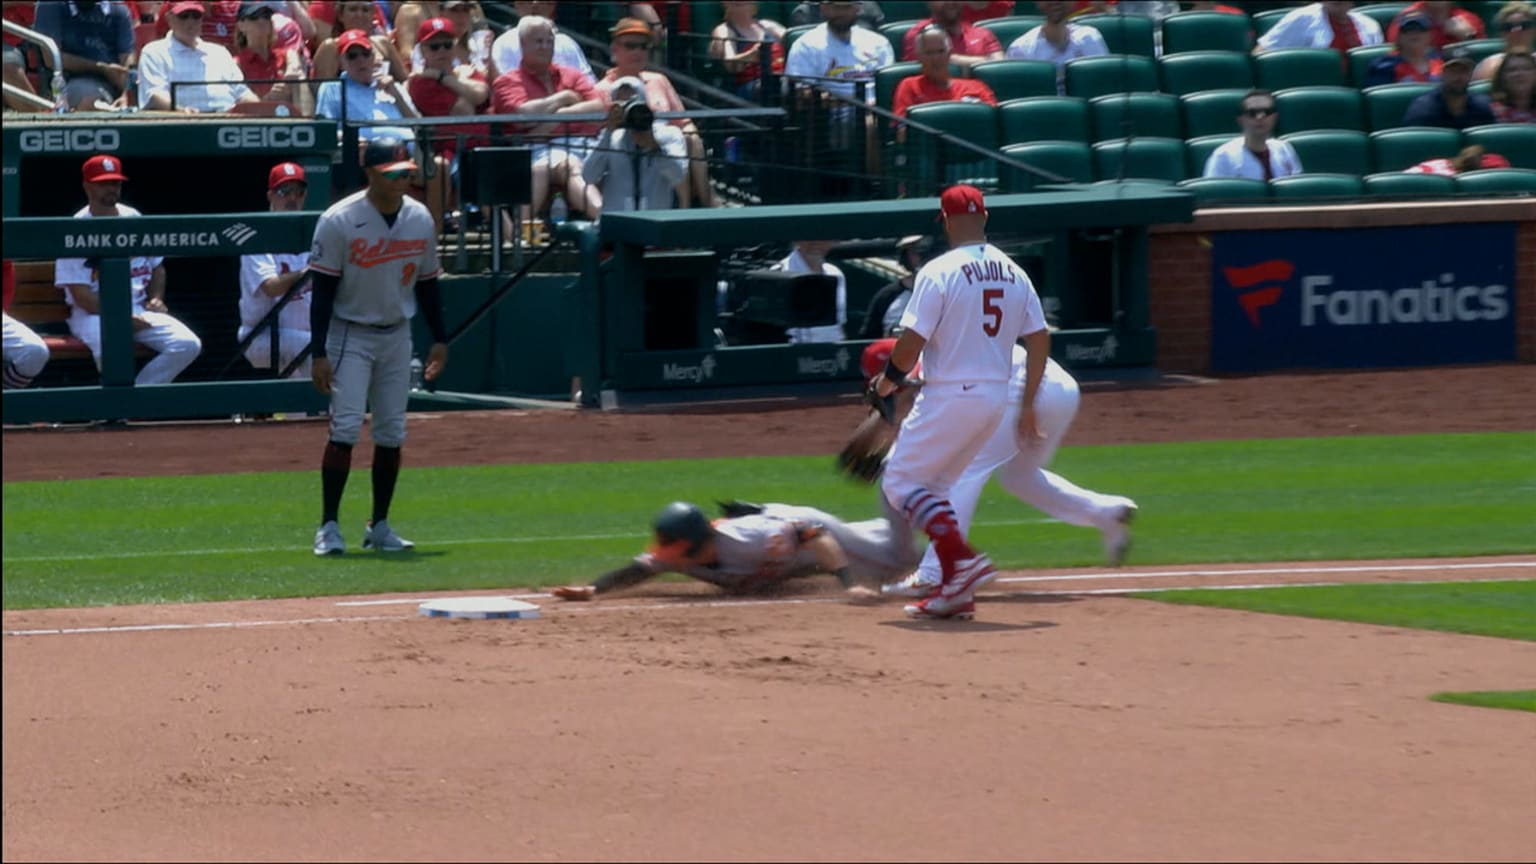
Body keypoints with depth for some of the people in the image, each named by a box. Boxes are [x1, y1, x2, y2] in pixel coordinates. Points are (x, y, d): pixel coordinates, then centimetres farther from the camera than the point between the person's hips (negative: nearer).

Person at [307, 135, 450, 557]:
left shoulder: (420, 219, 1)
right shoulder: (339, 221, -15)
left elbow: (427, 282, 12)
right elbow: (322, 289, -14)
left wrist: (440, 339, 8)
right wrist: (319, 353, -18)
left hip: (396, 336, 5)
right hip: (350, 335, -5)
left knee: (392, 433, 6)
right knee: (346, 427, -14)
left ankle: (380, 526, 15)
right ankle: (329, 526, -10)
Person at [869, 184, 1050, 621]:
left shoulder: (938, 273, -11)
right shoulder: (1013, 273, 8)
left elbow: (911, 343, -15)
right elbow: (1039, 341, 8)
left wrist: (888, 381, 4)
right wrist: (1027, 408, 13)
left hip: (949, 396, -7)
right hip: (996, 396, 7)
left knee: (900, 483, 3)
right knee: (932, 486, 19)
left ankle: (962, 559, -15)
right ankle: (955, 592, 12)